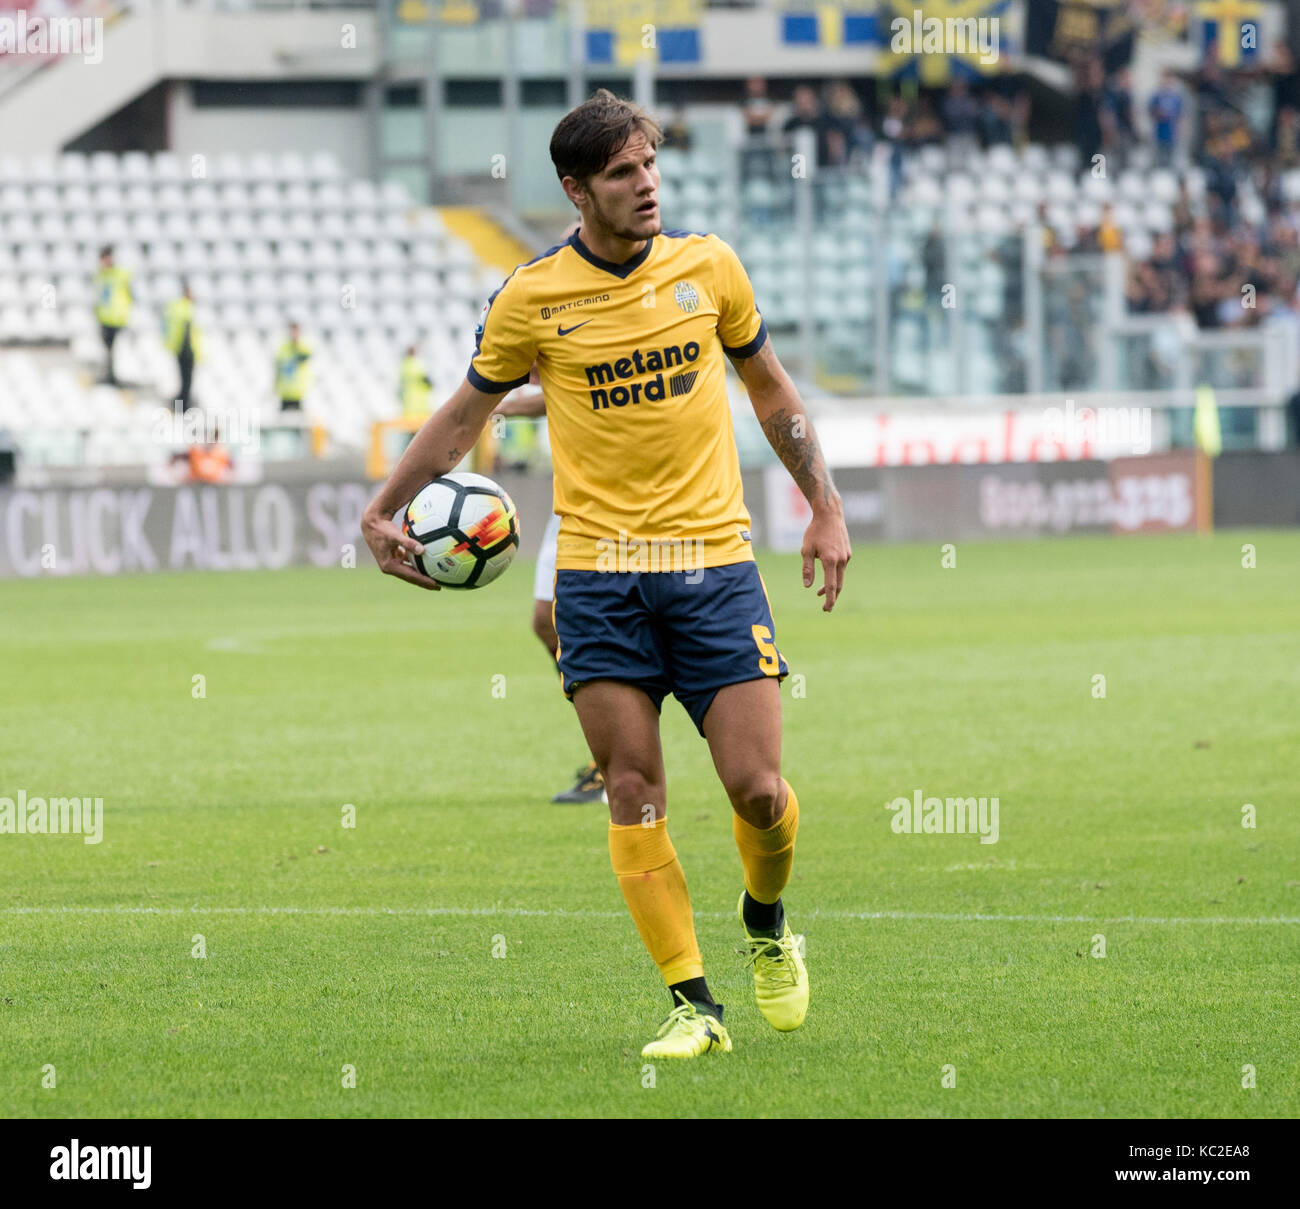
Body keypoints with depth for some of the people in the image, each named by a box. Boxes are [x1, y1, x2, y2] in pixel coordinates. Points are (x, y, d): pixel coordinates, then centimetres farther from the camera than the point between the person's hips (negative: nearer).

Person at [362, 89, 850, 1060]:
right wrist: (384, 511, 4)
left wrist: (825, 505, 12)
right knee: (635, 795, -7)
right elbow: (466, 412, 12)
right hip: (599, 570, -1)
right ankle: (693, 1004, -2)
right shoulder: (532, 298, -2)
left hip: (714, 559, 1)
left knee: (758, 789, -6)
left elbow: (771, 387, 17)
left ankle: (766, 924, 25)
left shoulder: (708, 265, 3)